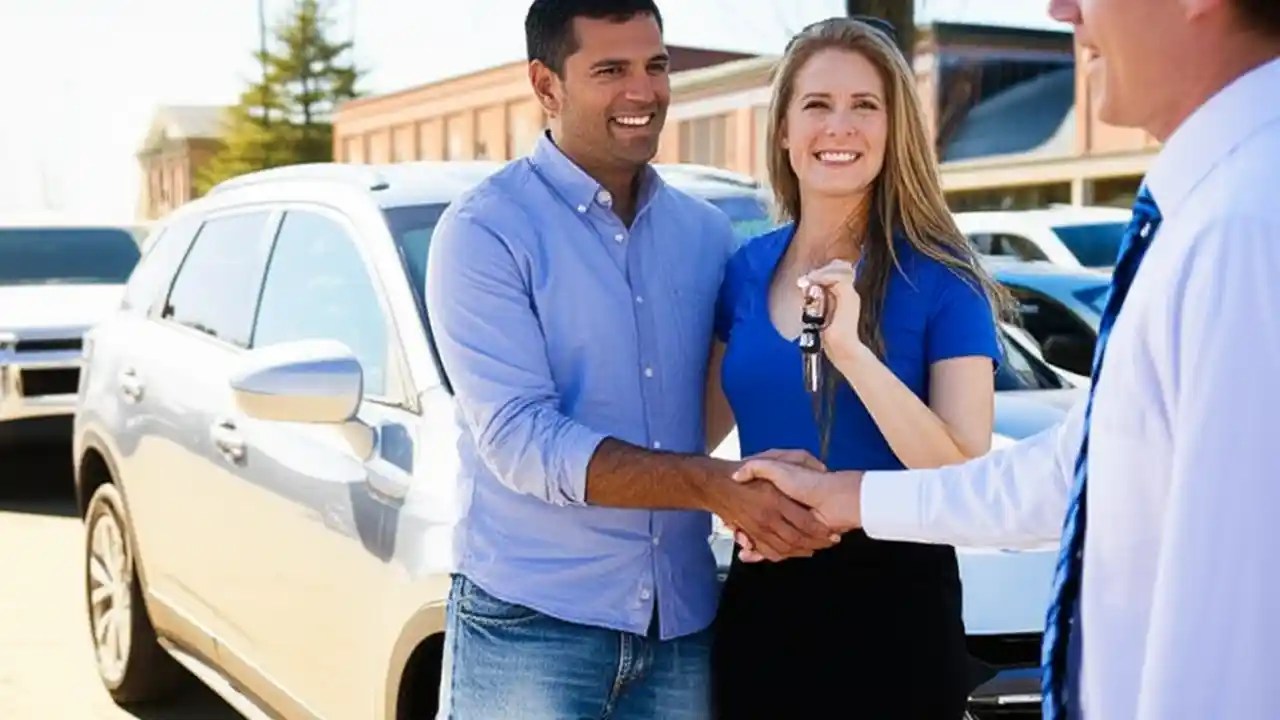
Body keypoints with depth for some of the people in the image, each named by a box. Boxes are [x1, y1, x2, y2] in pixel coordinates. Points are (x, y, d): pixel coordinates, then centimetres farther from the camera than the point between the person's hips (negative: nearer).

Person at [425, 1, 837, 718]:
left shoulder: (707, 231, 8)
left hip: (682, 623, 5)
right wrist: (711, 484, -24)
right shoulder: (487, 231, -9)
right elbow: (519, 438, -17)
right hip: (530, 622, -4)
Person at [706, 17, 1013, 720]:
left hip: (893, 605, -4)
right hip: (761, 595, 4)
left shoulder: (939, 277, -11)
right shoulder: (745, 269, 3)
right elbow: (701, 429, 13)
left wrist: (852, 349, -27)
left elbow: (967, 478, -19)